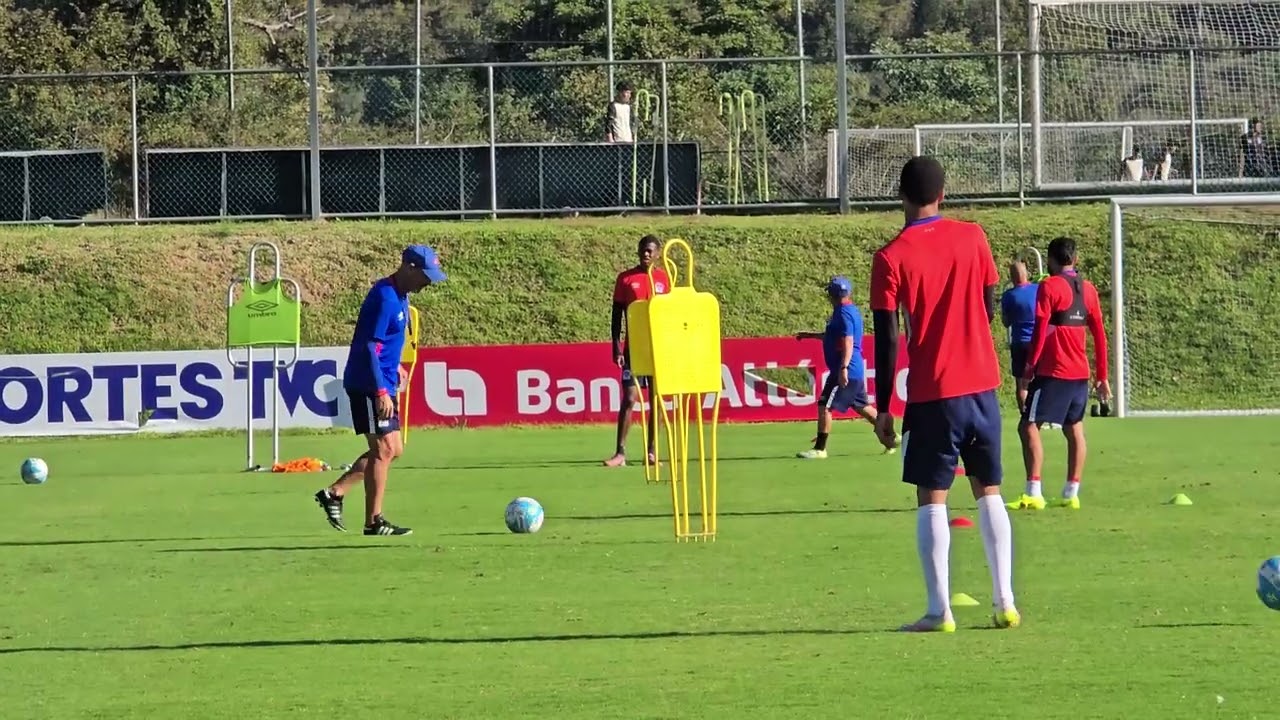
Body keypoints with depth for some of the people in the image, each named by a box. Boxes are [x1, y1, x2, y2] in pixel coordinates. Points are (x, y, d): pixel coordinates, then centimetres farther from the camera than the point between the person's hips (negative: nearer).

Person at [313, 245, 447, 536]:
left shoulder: (400, 296, 12)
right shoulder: (384, 297, -19)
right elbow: (369, 346, -23)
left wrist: (395, 366, 15)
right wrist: (381, 392, -25)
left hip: (381, 385, 10)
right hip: (368, 386, -10)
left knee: (393, 449, 12)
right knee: (384, 448, -8)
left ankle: (335, 493, 16)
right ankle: (373, 522, -3)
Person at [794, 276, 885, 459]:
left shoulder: (844, 313, -15)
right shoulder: (852, 311, 15)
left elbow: (847, 342, -24)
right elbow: (833, 337, 29)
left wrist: (843, 368, -30)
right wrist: (810, 335, 33)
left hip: (845, 371, -10)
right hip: (856, 371, 10)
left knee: (824, 406, -8)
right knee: (861, 407, 18)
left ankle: (819, 449, -8)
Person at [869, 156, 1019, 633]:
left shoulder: (891, 258, -8)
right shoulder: (972, 238, 3)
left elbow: (887, 339, -8)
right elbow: (989, 307, 11)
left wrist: (883, 408, -2)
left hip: (932, 395, -3)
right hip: (982, 386, 3)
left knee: (932, 499, 2)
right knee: (989, 492, 13)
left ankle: (939, 610, -5)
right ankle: (1004, 602, 9)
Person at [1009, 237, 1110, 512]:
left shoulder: (1049, 287, -8)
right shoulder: (1088, 289, 10)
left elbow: (1040, 330, -14)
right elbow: (1099, 334, 12)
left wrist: (1030, 365, -7)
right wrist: (1102, 376, 16)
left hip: (1052, 372, -7)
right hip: (1080, 372, 7)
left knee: (1029, 426, -5)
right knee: (1074, 429, 14)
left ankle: (1034, 493, -15)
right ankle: (1072, 493, 11)